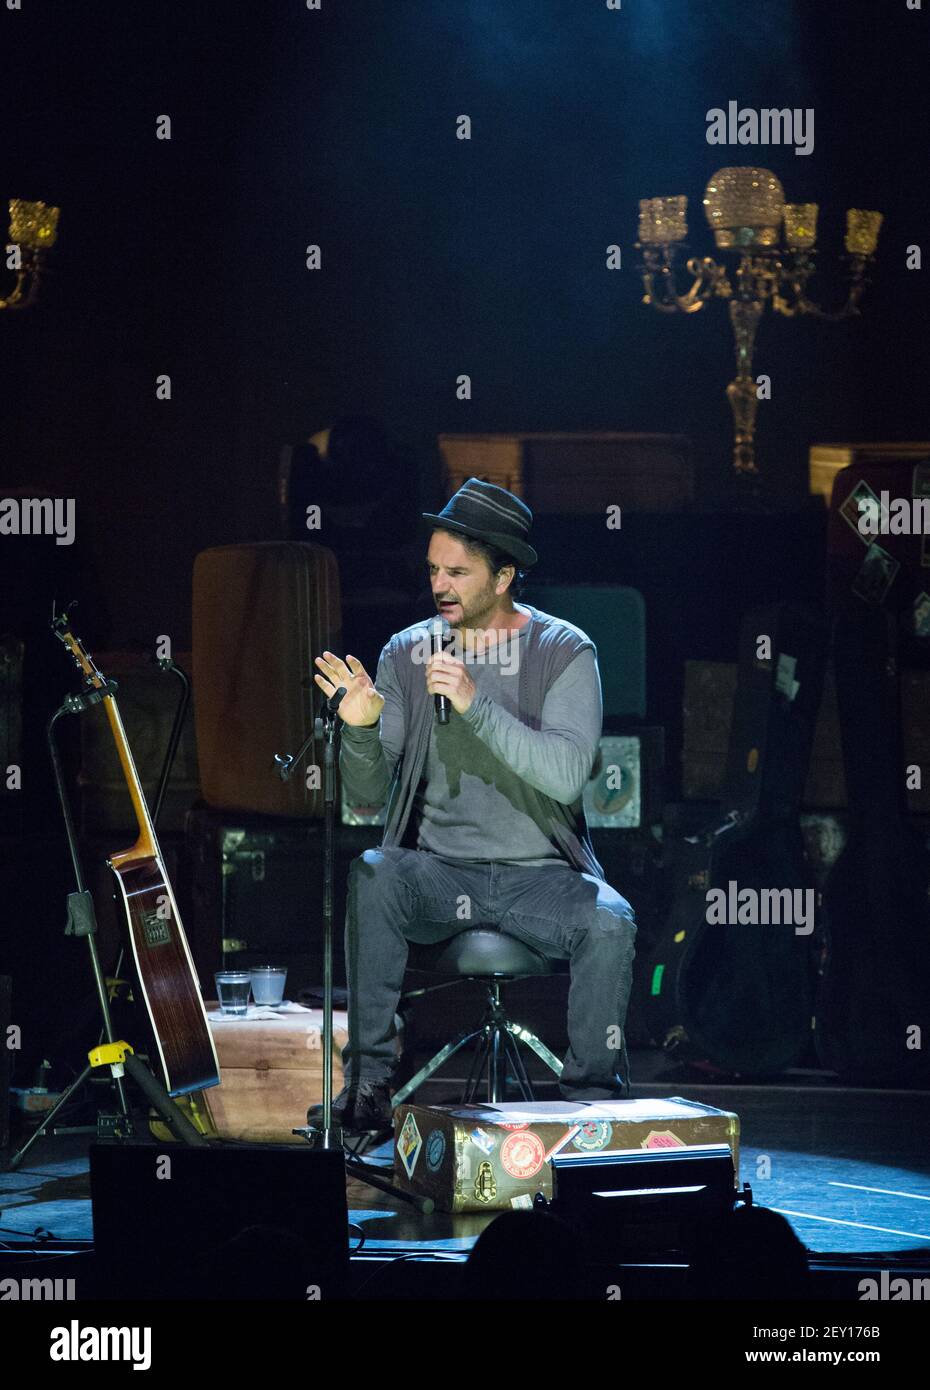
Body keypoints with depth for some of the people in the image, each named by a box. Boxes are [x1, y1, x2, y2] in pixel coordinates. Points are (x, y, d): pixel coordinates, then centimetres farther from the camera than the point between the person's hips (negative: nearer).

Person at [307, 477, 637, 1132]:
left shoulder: (565, 652, -4)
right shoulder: (407, 654, 4)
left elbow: (567, 776, -20)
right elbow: (370, 795, 4)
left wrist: (475, 703, -27)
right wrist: (363, 730, -18)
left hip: (541, 873, -2)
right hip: (440, 869, 2)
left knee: (609, 923, -31)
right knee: (372, 877, -30)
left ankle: (593, 1101, -13)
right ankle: (369, 1087, -27)